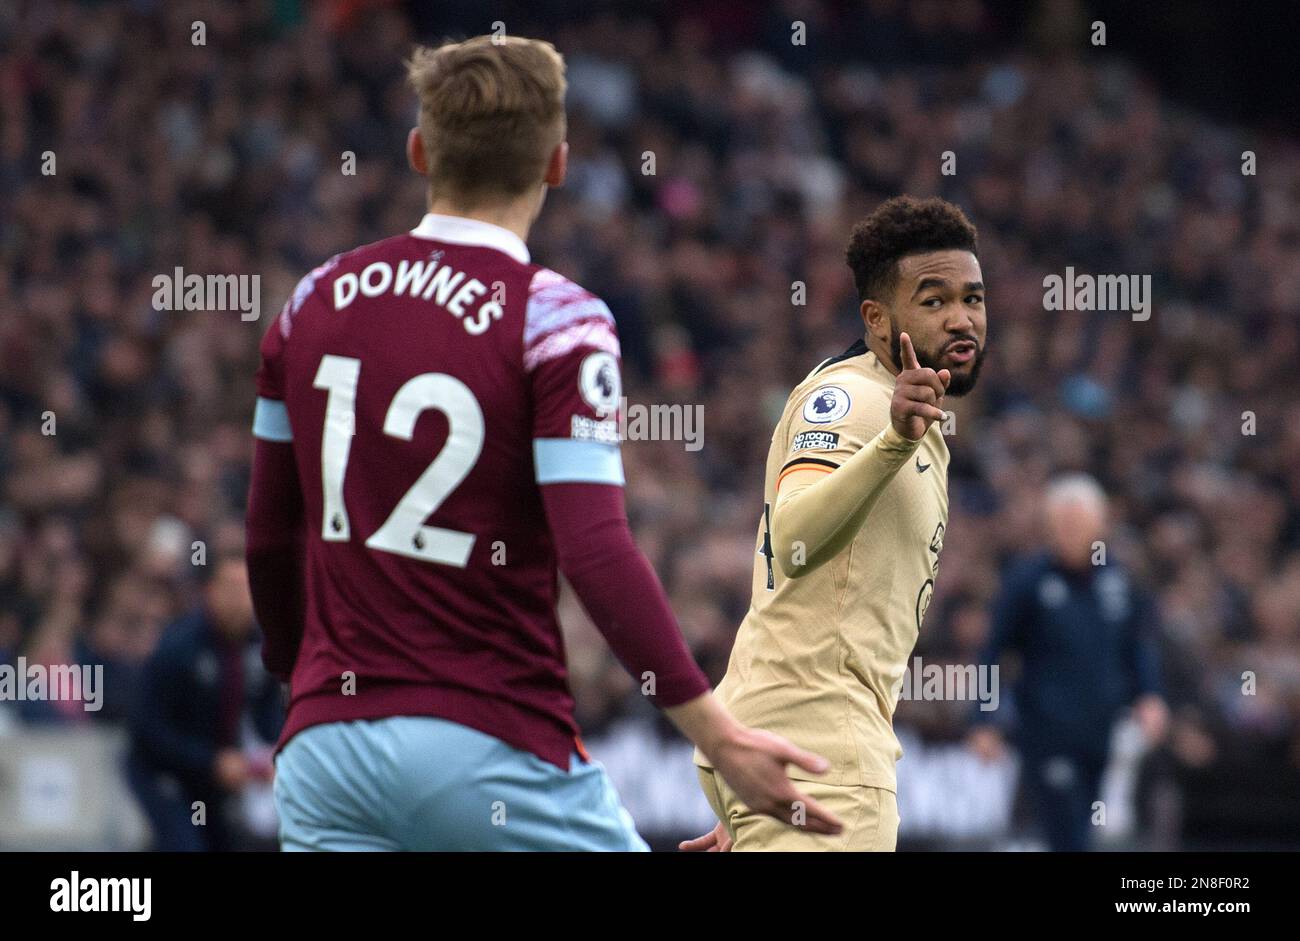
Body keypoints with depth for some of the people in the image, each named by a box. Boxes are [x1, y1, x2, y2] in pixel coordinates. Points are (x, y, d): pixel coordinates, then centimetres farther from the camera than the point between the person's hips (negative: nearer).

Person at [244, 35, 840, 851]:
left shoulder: (317, 301, 8)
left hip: (326, 744, 5)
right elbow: (595, 551, -19)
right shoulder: (555, 319, -9)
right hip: (492, 747, -4)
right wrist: (717, 735, -18)